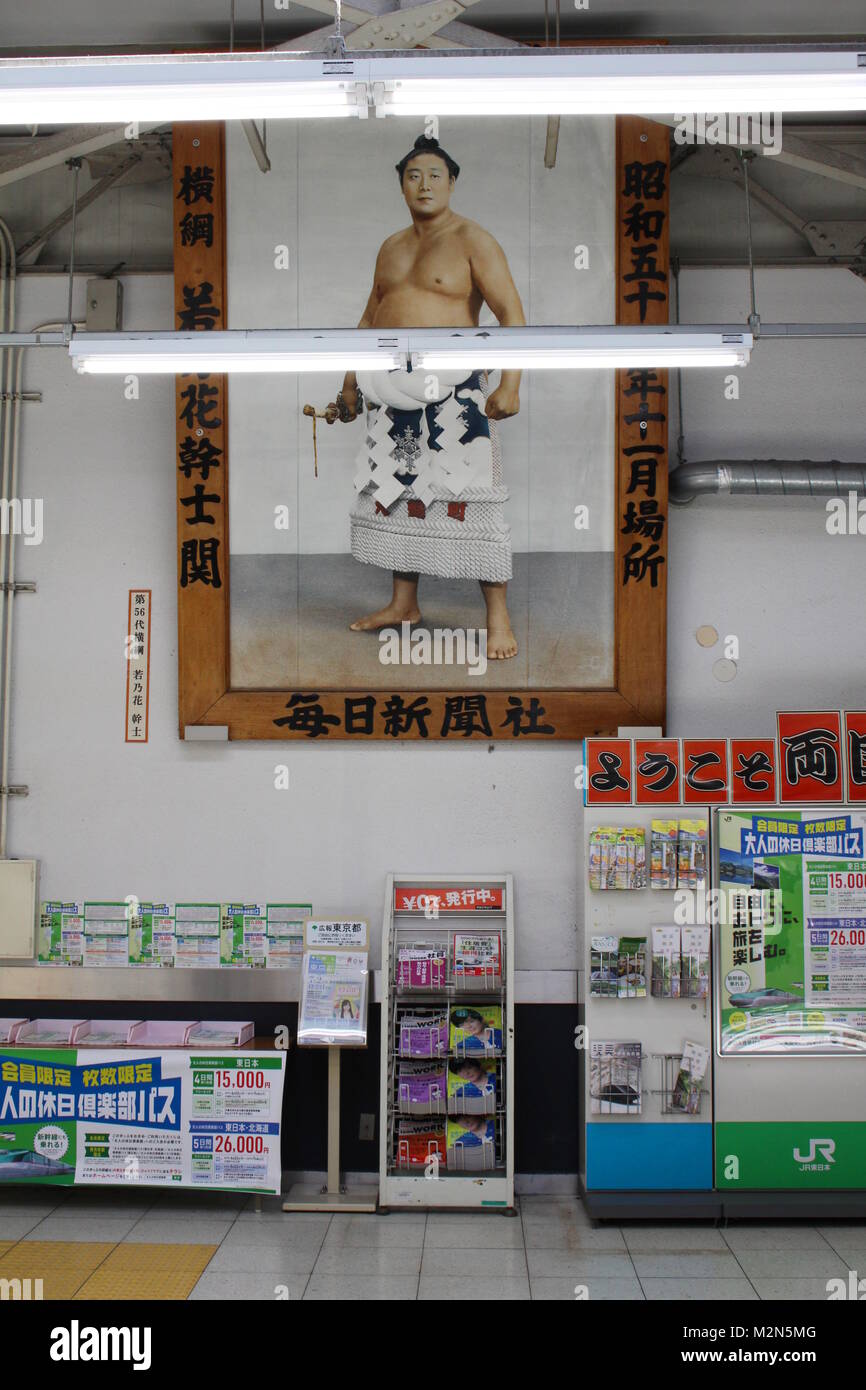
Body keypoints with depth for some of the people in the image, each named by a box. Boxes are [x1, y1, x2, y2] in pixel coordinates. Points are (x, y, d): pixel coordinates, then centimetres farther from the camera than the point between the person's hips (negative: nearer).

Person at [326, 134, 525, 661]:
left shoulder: (473, 240, -3)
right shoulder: (391, 247, 17)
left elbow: (511, 312, -11)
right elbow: (370, 319, 25)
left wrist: (510, 384, -22)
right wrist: (351, 385, 21)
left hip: (453, 389, -7)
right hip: (394, 389, 7)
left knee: (469, 495, -11)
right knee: (393, 489, 10)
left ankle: (498, 617, -7)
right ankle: (403, 604, 23)